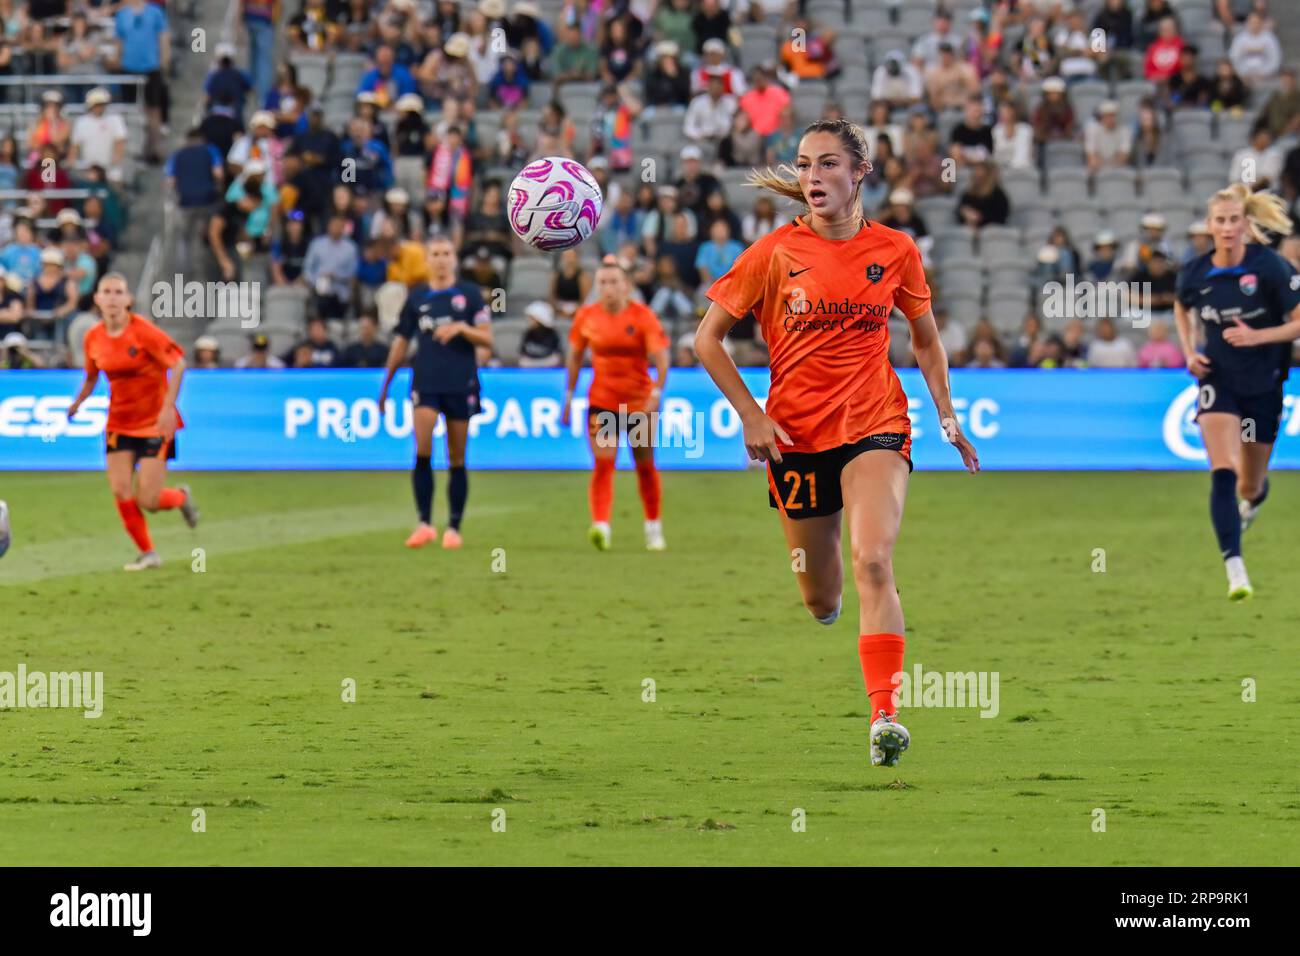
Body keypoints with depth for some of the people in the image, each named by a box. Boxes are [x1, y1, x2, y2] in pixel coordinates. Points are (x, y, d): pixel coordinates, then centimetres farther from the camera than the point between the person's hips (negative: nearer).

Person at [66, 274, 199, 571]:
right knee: (121, 492, -6)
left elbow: (177, 364, -17)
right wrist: (76, 404, 6)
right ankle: (147, 554, 13)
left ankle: (181, 497, 27)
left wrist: (168, 407, -24)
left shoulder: (143, 331, -17)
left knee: (147, 500, -9)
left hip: (155, 422, -5)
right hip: (119, 422, 5)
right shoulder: (93, 338, 0)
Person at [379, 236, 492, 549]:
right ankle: (424, 523, -13)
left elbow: (487, 339, 1)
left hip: (461, 385, -1)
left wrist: (460, 328, -18)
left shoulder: (469, 294, 4)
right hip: (425, 384, 1)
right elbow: (401, 341, 16)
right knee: (422, 452, -15)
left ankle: (454, 527, 11)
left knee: (457, 461, 3)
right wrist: (386, 384, 16)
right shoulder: (417, 297, 9)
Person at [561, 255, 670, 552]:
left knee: (645, 466, 11)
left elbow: (660, 357, -14)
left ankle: (654, 529, 27)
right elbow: (575, 356, 13)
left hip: (639, 402, -1)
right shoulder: (586, 317, -1)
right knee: (602, 464, -15)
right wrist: (569, 396, 13)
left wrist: (656, 394, -27)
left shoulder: (642, 316, -9)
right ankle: (600, 527, -26)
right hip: (601, 402, 1)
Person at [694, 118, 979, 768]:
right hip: (795, 438, 1)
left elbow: (925, 337, 17)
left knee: (873, 563, -25)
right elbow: (707, 338, 3)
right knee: (819, 600, 9)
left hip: (874, 427, -1)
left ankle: (885, 715, -27)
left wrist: (948, 417, 13)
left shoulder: (895, 251, 1)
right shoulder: (775, 254, -4)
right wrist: (750, 414, -5)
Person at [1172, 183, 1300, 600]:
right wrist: (1190, 352, 2)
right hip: (1217, 382, 1)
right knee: (1223, 474, -20)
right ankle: (1234, 570, -25)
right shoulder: (1194, 273, -5)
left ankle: (1252, 499, 53)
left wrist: (1257, 336, -24)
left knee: (1250, 487, 12)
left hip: (1263, 386, -1)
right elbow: (1182, 309, 18)